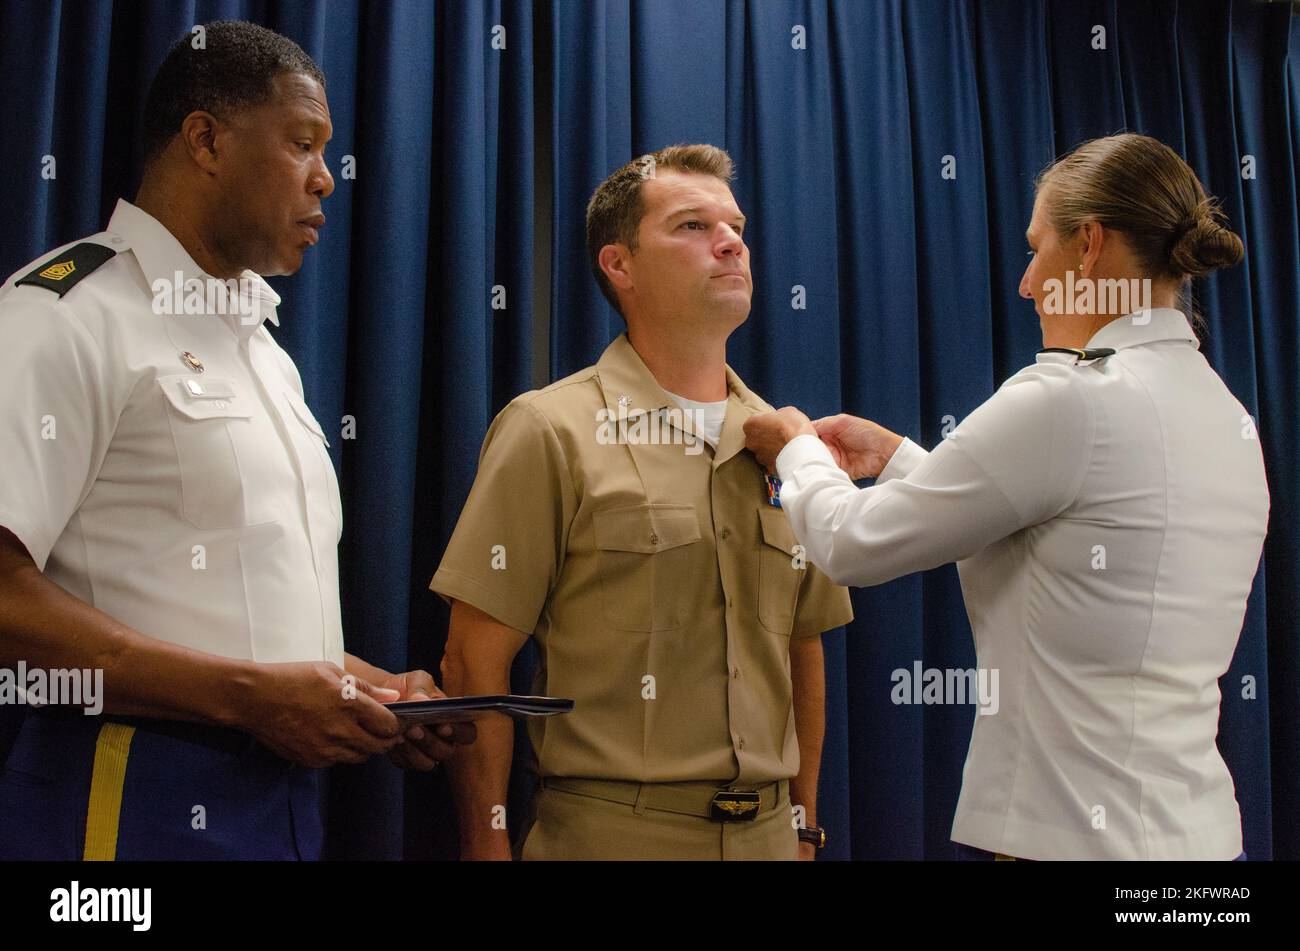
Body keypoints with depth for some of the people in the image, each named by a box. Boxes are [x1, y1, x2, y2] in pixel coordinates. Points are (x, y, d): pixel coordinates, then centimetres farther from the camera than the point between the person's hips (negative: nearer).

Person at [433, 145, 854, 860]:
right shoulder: (551, 431, -8)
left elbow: (804, 651, 14)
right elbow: (474, 663, -10)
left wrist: (804, 823, 12)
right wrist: (487, 846, -13)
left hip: (766, 830, 5)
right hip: (610, 829, -4)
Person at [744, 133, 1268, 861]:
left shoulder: (1070, 399, -19)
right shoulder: (1228, 417, 7)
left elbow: (854, 544, -11)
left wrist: (797, 449, 9)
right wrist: (897, 455, 23)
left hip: (1078, 829, -8)